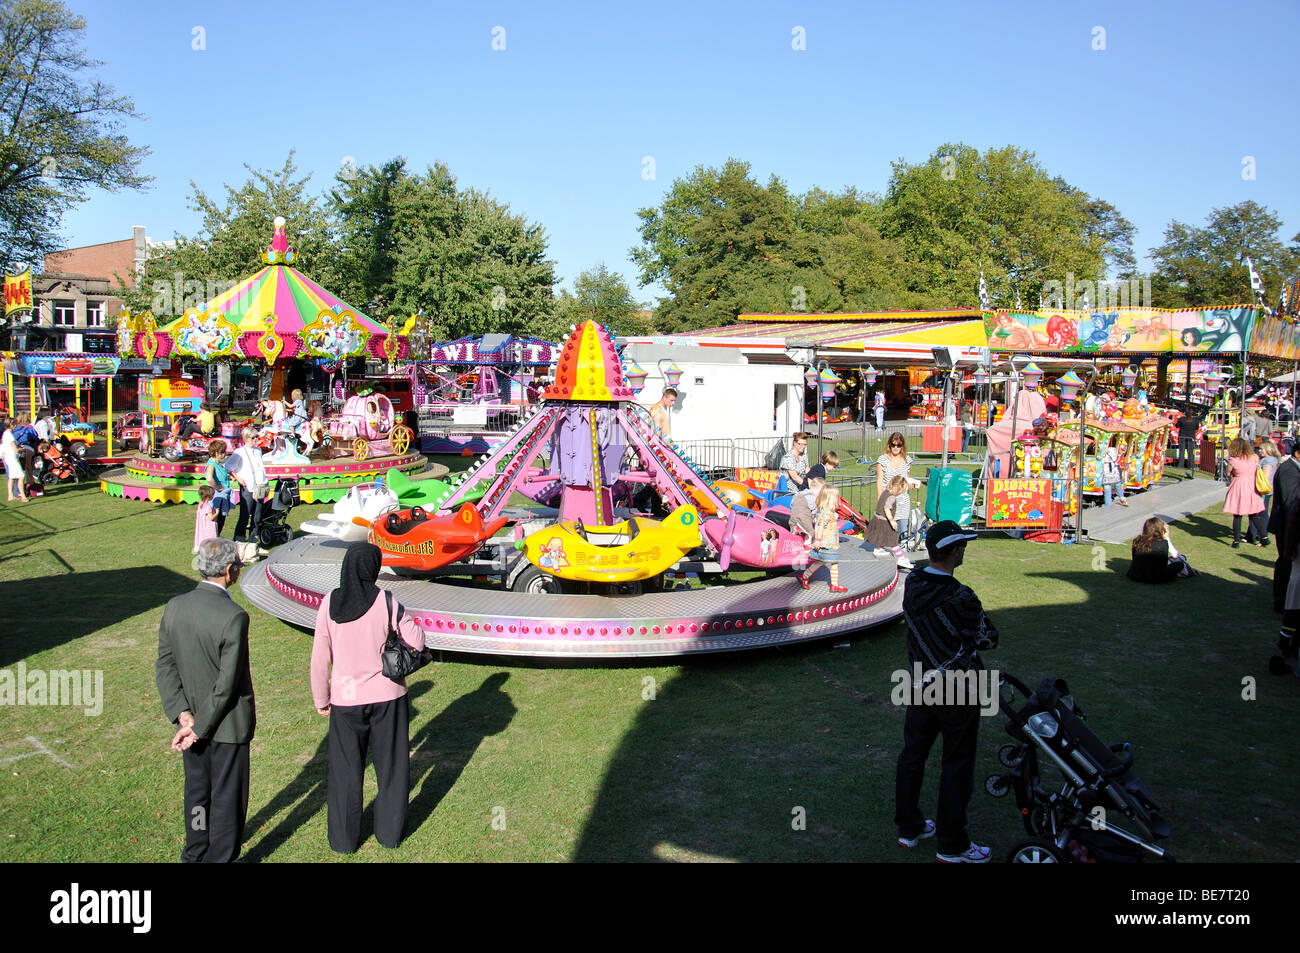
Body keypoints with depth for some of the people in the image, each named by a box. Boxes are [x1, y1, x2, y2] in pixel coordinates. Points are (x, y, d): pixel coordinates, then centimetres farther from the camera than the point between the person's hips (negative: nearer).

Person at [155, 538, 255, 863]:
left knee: (197, 790, 24)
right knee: (227, 797, 12)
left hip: (191, 718, 7)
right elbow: (227, 683, -23)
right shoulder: (233, 616, -25)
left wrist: (183, 715, -6)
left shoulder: (174, 607, -5)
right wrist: (199, 728, -13)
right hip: (227, 725, -7)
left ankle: (195, 854, 41)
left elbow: (164, 667, -4)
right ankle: (220, 857, 25)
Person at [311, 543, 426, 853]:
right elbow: (417, 641, -8)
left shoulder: (330, 604, -9)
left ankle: (344, 838, 27)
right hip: (387, 696, -1)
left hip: (346, 698, 1)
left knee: (346, 769, 15)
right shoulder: (385, 601, -13)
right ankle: (389, 832, 28)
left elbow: (320, 658, -4)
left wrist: (321, 699, 8)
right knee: (391, 765, 16)